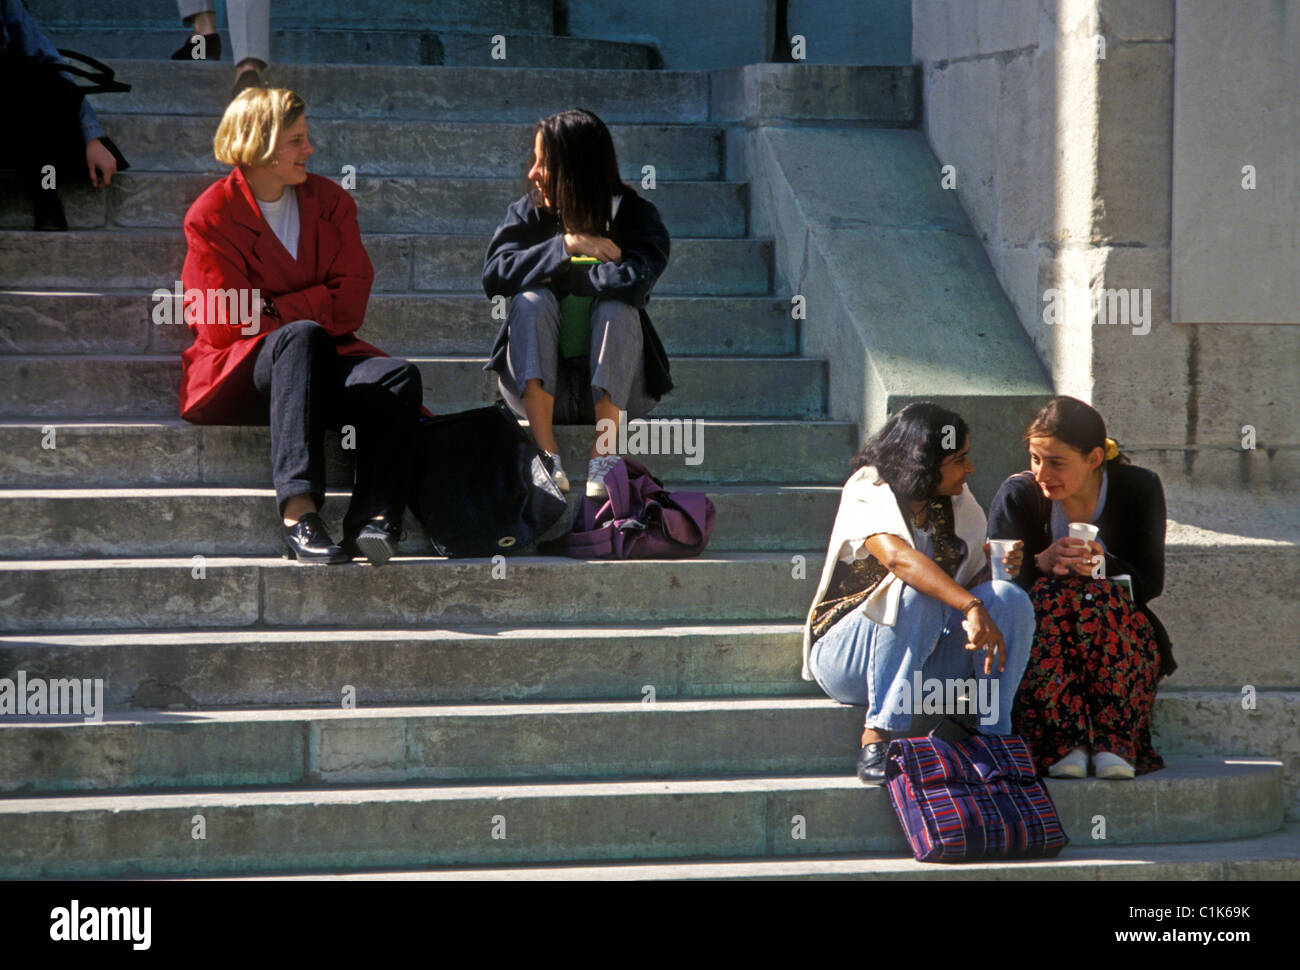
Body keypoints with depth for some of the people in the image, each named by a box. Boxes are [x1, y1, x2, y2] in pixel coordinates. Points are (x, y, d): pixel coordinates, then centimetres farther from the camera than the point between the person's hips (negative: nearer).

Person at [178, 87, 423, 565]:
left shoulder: (331, 201, 12)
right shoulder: (211, 215, 0)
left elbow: (350, 299, 1)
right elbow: (224, 324, -7)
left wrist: (274, 310, -11)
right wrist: (298, 321, -9)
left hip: (319, 360, 4)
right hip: (237, 374, -4)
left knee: (399, 376, -27)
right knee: (302, 336, -39)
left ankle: (374, 517, -43)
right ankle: (298, 514, -53)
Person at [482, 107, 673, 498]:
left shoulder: (637, 216, -6)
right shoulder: (529, 214, 1)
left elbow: (634, 281, -28)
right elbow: (494, 275, -17)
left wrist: (555, 274, -17)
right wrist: (565, 245, -23)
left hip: (614, 384, -2)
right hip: (539, 386, 2)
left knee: (617, 306, -28)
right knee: (532, 300, -25)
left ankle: (604, 454, -32)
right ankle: (546, 455, -34)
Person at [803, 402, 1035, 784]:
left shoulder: (958, 503, 7)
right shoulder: (868, 495, -15)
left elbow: (973, 579, 6)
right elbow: (896, 557, -35)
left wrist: (999, 567, -17)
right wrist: (972, 607, -45)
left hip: (925, 660, 6)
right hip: (846, 655, -6)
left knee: (1009, 597, -17)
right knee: (917, 594, -35)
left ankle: (994, 736, -20)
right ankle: (878, 739, -34)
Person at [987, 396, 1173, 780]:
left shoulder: (1139, 488, -2)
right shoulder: (1017, 495, -4)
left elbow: (1150, 582, -6)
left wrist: (1101, 565, -26)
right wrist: (1043, 562, -30)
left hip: (1122, 636, 0)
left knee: (1102, 596, -32)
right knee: (1053, 593, -32)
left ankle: (1115, 745, -40)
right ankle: (1064, 746, -40)